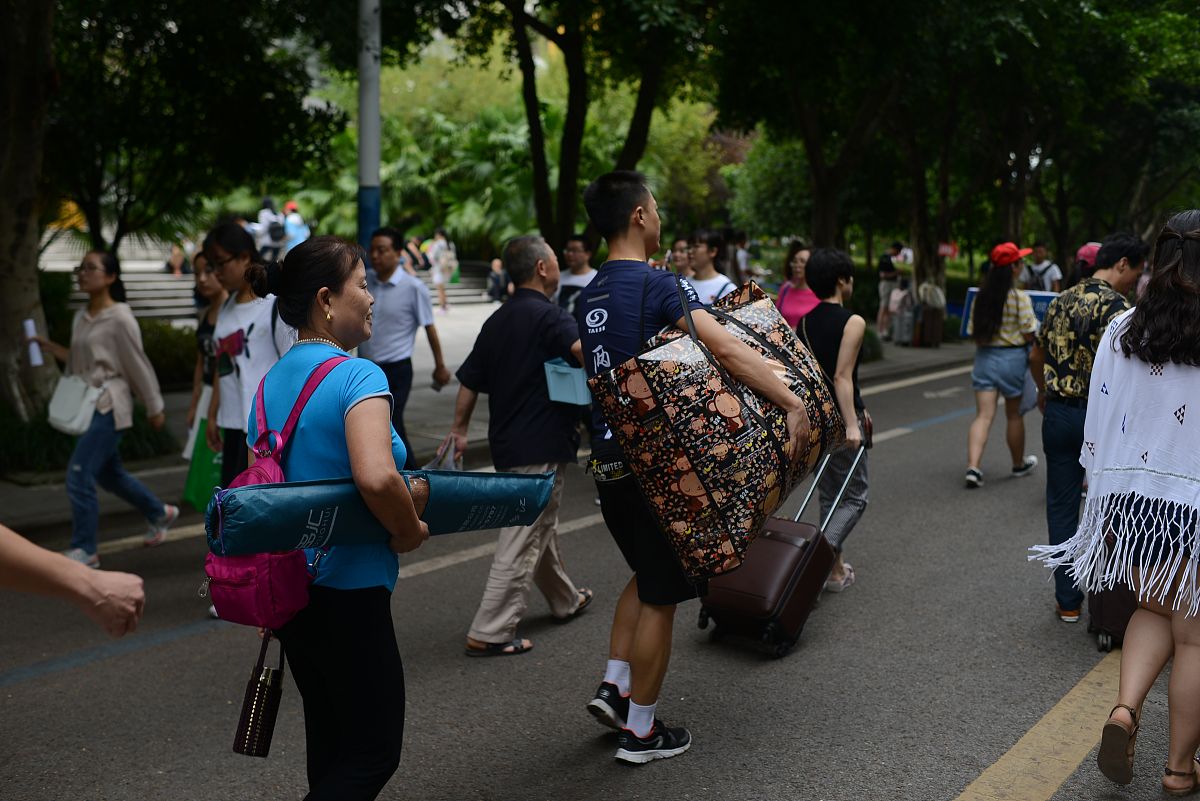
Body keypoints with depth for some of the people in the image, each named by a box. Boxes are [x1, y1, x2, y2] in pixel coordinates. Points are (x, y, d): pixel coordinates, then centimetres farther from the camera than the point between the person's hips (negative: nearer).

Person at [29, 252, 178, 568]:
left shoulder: (120, 319, -14)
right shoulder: (81, 318, 9)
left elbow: (139, 366, -10)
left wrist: (154, 409, -5)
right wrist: (48, 346, 5)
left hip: (108, 408, -9)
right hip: (88, 407, 9)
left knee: (79, 477, -9)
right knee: (108, 473, 19)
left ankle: (83, 549, 3)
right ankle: (160, 513, 39)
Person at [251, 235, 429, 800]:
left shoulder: (271, 381, 7)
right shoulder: (358, 377, -18)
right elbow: (377, 477, -35)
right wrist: (410, 532, -15)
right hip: (346, 589, -8)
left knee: (329, 741, 21)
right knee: (374, 752, 7)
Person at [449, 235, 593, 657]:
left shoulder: (497, 321, 10)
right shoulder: (548, 316, -15)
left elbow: (469, 381, 14)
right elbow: (584, 351, -35)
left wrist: (459, 430, 22)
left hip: (507, 442, 9)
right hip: (540, 447, -9)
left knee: (541, 526, 23)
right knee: (523, 540, -4)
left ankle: (566, 600, 40)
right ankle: (489, 633, -3)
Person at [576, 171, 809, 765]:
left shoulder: (589, 296, 11)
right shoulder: (658, 285, -15)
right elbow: (726, 349, -25)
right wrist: (793, 403, -25)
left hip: (607, 457, 8)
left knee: (646, 574, 25)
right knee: (660, 594, 4)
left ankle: (614, 686, 19)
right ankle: (640, 731, 13)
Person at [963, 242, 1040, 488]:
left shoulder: (981, 297, 2)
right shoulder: (1020, 298, -12)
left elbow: (973, 334, 5)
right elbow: (1029, 334, -13)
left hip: (984, 357, 3)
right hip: (1012, 358, -3)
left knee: (983, 415, -2)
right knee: (1014, 414, 14)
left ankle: (973, 467, -18)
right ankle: (1019, 464, 33)